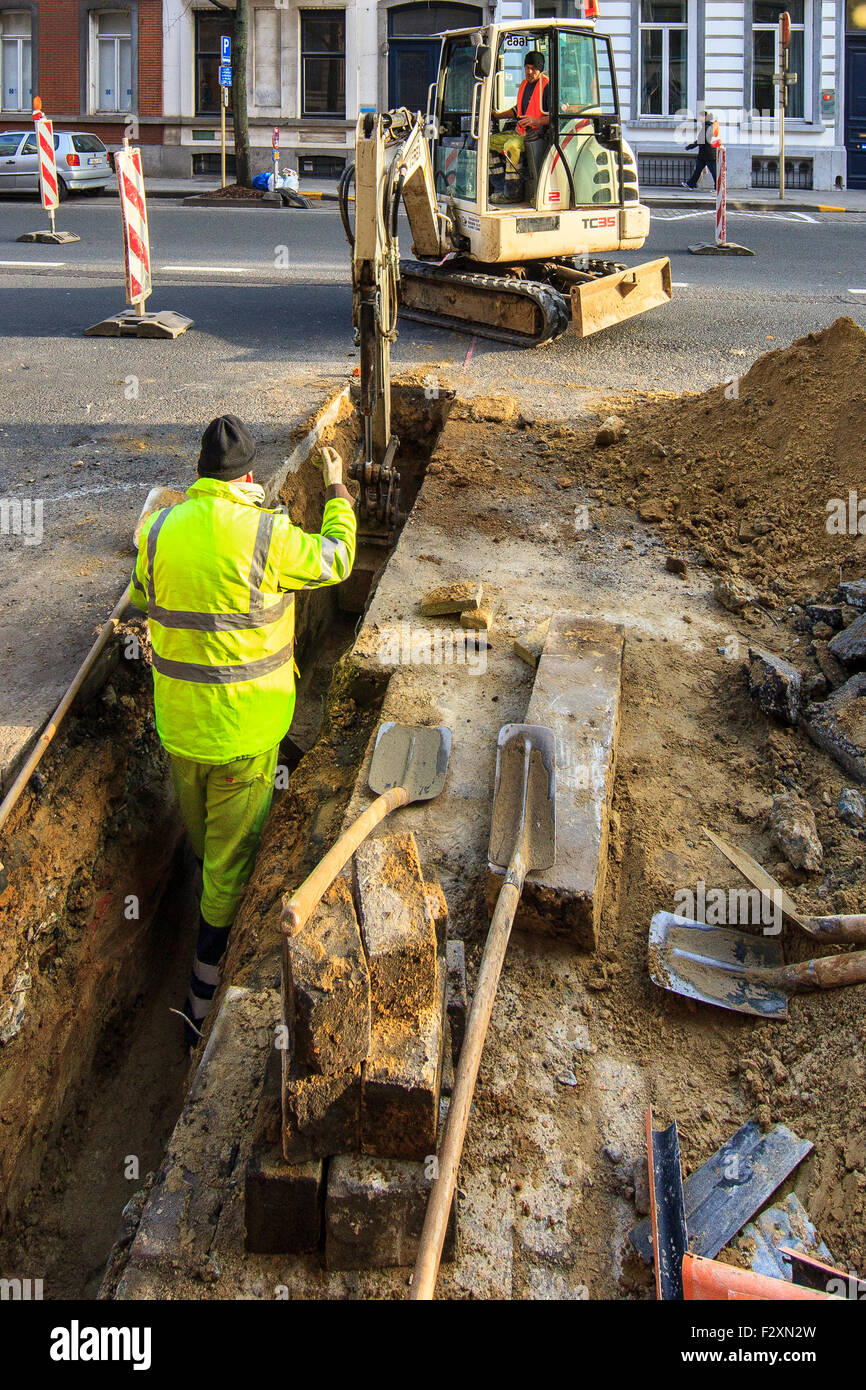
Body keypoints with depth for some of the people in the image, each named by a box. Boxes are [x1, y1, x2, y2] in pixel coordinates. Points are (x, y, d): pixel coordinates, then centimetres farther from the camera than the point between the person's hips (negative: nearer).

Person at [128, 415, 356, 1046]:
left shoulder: (161, 530, -5)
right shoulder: (266, 533, -20)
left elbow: (141, 598, 13)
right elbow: (335, 560, -3)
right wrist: (337, 489, 13)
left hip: (178, 722, 5)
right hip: (243, 729, -5)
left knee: (204, 841, 27)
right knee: (233, 857, 7)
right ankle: (205, 1004, 14)